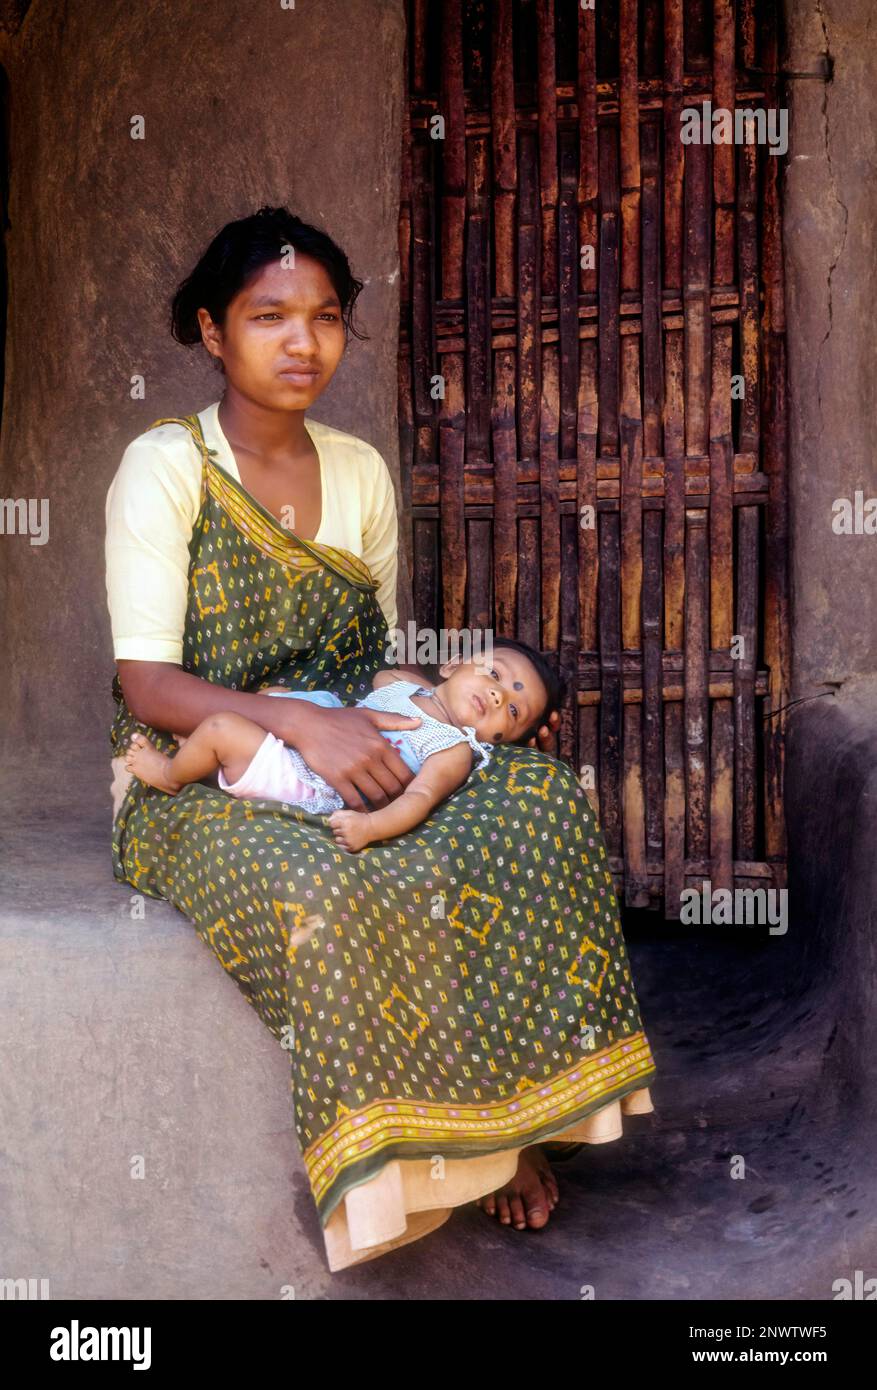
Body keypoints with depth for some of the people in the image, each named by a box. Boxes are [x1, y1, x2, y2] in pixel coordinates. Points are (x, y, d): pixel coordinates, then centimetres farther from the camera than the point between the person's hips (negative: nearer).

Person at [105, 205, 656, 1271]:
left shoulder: (360, 472, 11)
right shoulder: (166, 465, -6)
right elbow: (148, 685, -14)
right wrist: (299, 723, -30)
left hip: (346, 765, 5)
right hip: (202, 785, -5)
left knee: (543, 800, -21)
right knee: (327, 893, -38)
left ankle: (507, 1122, -11)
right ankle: (399, 1163, -15)